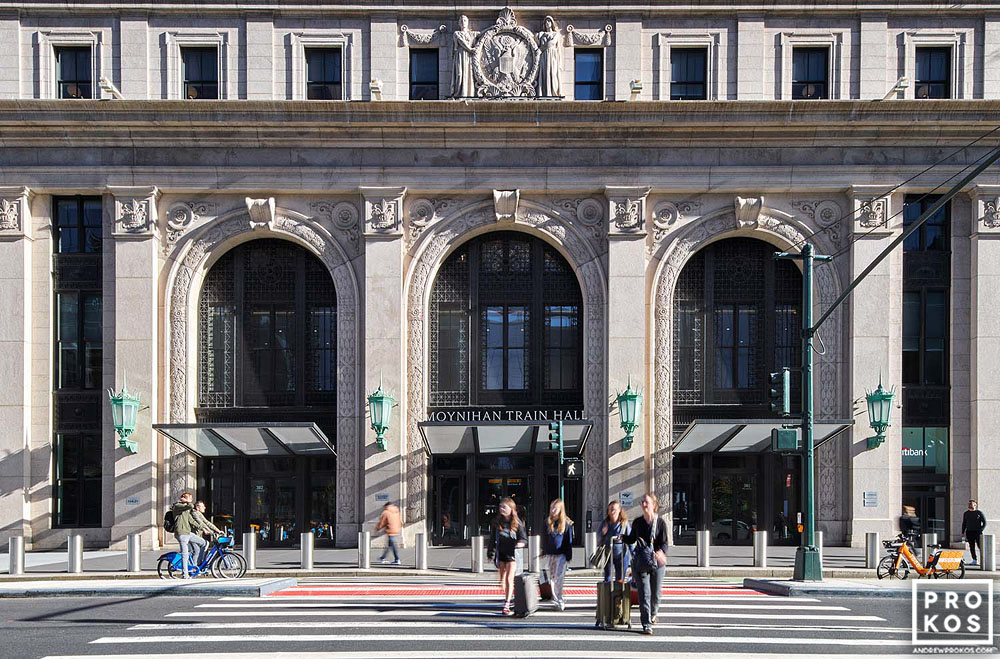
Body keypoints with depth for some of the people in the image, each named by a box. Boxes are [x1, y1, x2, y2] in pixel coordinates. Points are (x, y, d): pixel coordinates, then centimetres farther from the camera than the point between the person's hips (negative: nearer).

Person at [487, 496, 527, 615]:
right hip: (500, 554, 4)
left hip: (512, 554, -4)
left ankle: (507, 605, -10)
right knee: (502, 580, 12)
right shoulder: (497, 522, 3)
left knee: (509, 579, -11)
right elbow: (493, 538, 11)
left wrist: (521, 543, -25)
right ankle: (507, 596, 35)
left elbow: (524, 538, -2)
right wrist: (490, 553, 12)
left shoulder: (516, 523, -5)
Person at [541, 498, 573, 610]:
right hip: (550, 553, 4)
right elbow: (544, 538, 15)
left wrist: (569, 555, -5)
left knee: (559, 577, -9)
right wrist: (544, 551, 10)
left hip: (561, 554, -4)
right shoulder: (547, 522, 7)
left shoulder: (566, 523, -3)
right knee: (551, 577, 7)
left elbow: (569, 540, -2)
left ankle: (559, 599, -3)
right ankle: (557, 598, 18)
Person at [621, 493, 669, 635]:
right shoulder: (637, 522, 6)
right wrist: (621, 537, 0)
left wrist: (660, 553, -26)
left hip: (656, 563, -1)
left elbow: (664, 543, -6)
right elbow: (632, 539, 19)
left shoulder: (660, 523, -2)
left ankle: (653, 614, 38)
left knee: (656, 594, 8)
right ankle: (647, 625, -7)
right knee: (644, 594, -8)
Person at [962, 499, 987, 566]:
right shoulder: (966, 513, 13)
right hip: (969, 532, 4)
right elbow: (964, 524, 18)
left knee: (980, 546, -7)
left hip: (977, 532, -4)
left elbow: (984, 523, 1)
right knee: (971, 546, 2)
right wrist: (963, 532, 10)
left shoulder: (979, 513, 1)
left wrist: (981, 530, -10)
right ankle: (974, 560, 8)